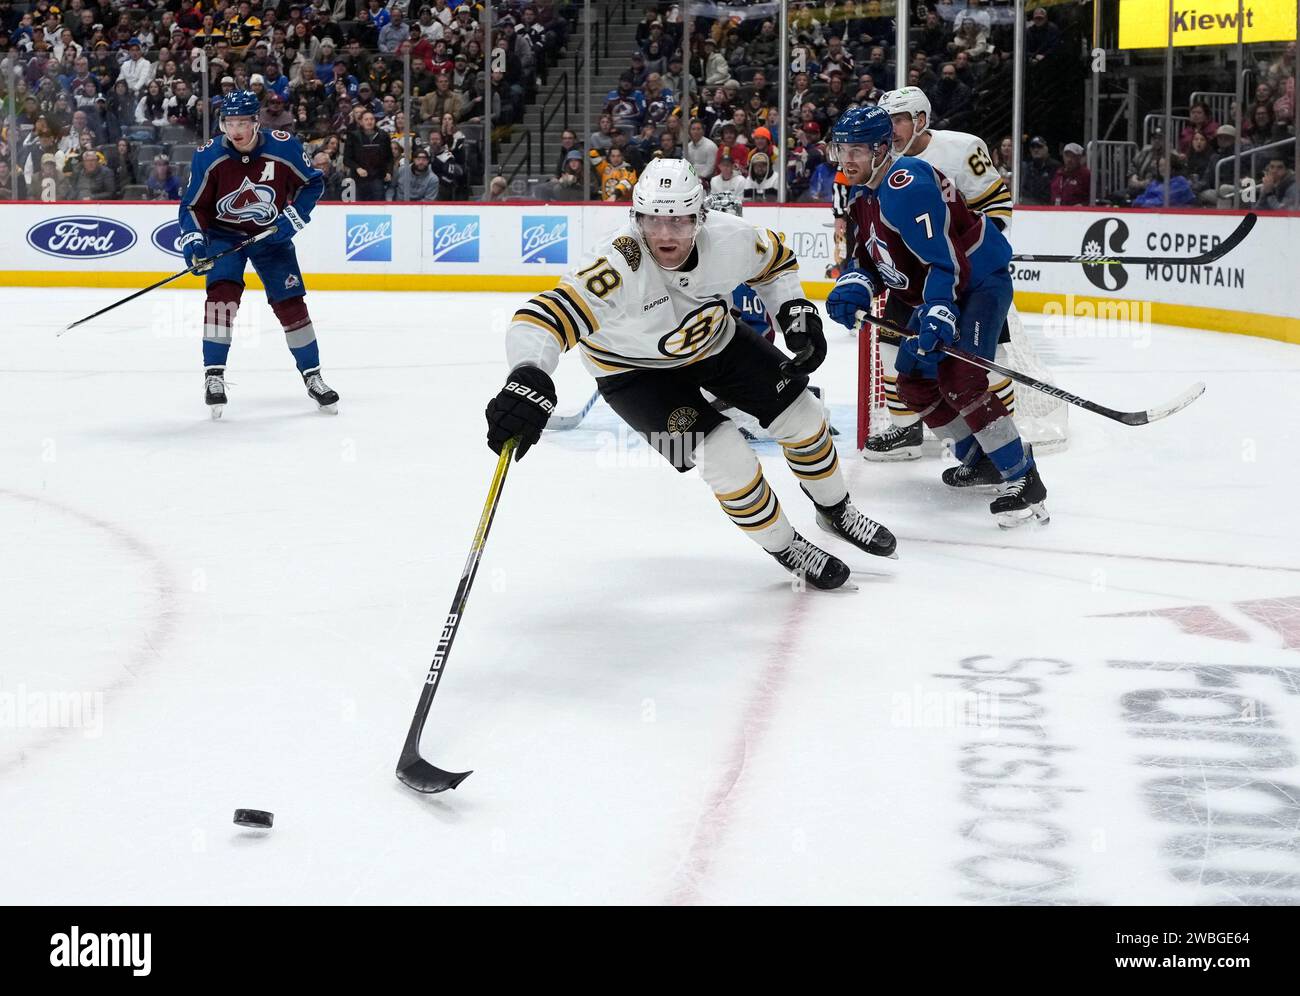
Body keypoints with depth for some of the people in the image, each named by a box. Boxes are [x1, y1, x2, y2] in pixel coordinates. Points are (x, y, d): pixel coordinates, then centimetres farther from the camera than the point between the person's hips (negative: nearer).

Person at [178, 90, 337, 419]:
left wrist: (293, 217, -16)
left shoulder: (284, 148, -19)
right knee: (222, 292, -21)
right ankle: (213, 376, -15)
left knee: (291, 302, -1)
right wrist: (194, 242, -23)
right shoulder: (208, 157, -17)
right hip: (224, 234, -1)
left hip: (271, 234, 1)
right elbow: (193, 206, -9)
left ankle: (312, 376, 14)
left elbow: (312, 183, -4)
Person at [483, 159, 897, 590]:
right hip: (638, 369, -5)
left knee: (801, 415, 5)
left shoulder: (729, 238, -26)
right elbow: (546, 316, -53)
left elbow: (775, 258, -1)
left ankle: (836, 510, 35)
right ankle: (785, 547, 9)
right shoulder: (618, 266, -41)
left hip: (716, 340, 5)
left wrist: (796, 312, -12)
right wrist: (527, 378, -70)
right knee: (725, 455, -17)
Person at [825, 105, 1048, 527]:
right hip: (938, 291, 11)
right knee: (914, 382, 12)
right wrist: (854, 287, -7)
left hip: (981, 281, -11)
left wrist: (938, 313, -40)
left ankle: (1025, 481, -19)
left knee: (959, 377, -24)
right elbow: (869, 258, 13)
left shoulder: (907, 186, -25)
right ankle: (979, 460, 28)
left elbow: (945, 259, -31)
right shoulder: (864, 196, 7)